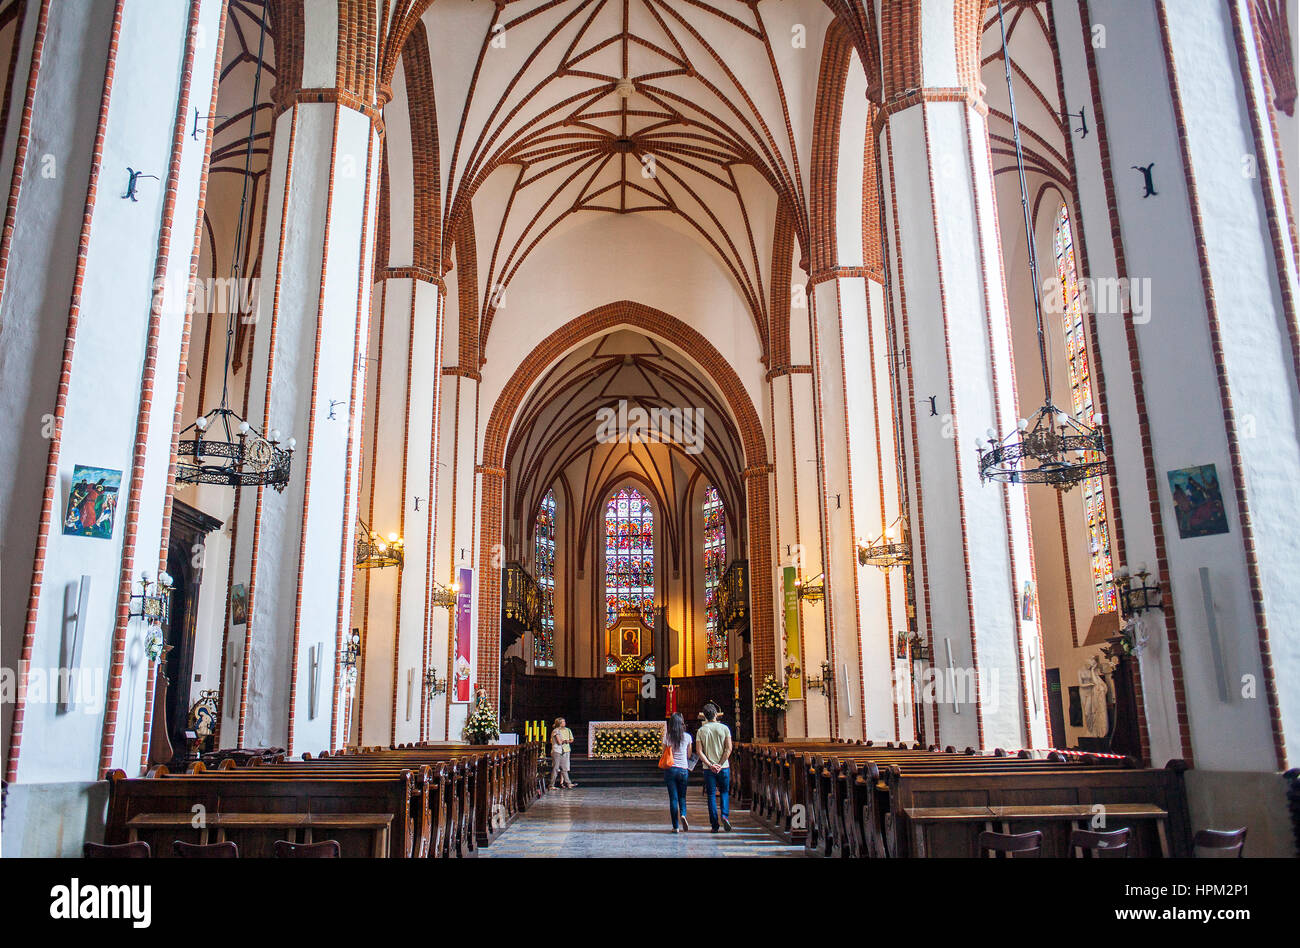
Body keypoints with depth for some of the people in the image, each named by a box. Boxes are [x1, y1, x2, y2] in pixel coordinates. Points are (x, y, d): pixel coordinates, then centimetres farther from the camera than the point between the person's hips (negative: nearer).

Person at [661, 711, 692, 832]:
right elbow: (689, 755, 7)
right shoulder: (687, 736, -2)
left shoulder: (667, 736, -3)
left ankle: (675, 826, 3)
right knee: (682, 796, 15)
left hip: (670, 769, 0)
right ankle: (683, 814, -12)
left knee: (673, 798, 4)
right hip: (683, 769, 0)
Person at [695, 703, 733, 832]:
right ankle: (725, 815, -6)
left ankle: (714, 824, 5)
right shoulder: (724, 728, -1)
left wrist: (710, 765, -8)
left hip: (708, 768, 0)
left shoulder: (701, 731, 1)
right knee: (725, 792, 15)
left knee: (711, 795, 7)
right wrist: (720, 764, -7)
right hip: (724, 767, 0)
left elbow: (699, 752, -6)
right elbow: (728, 749, -7)